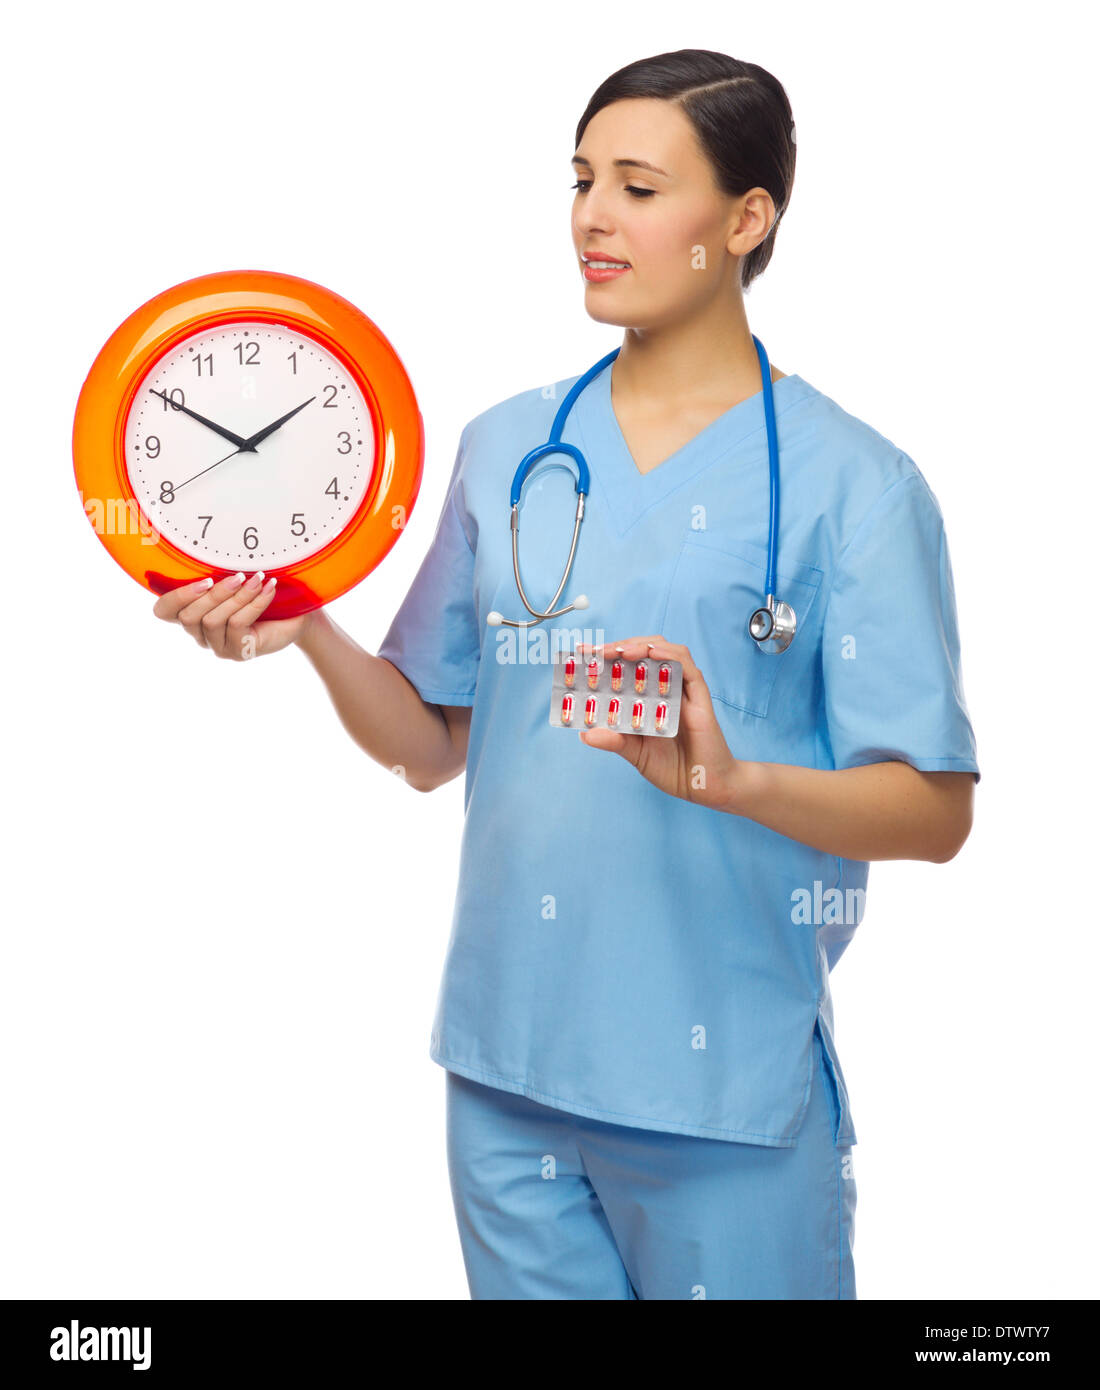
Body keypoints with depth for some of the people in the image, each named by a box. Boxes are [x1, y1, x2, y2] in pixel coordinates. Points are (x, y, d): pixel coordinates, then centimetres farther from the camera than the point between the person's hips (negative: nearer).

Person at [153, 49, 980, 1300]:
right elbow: (431, 743, 10)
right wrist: (310, 632, -8)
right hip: (505, 1062, 4)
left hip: (725, 1088, -4)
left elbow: (936, 810, -9)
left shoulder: (851, 481, -6)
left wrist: (732, 779, -25)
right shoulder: (508, 447, 8)